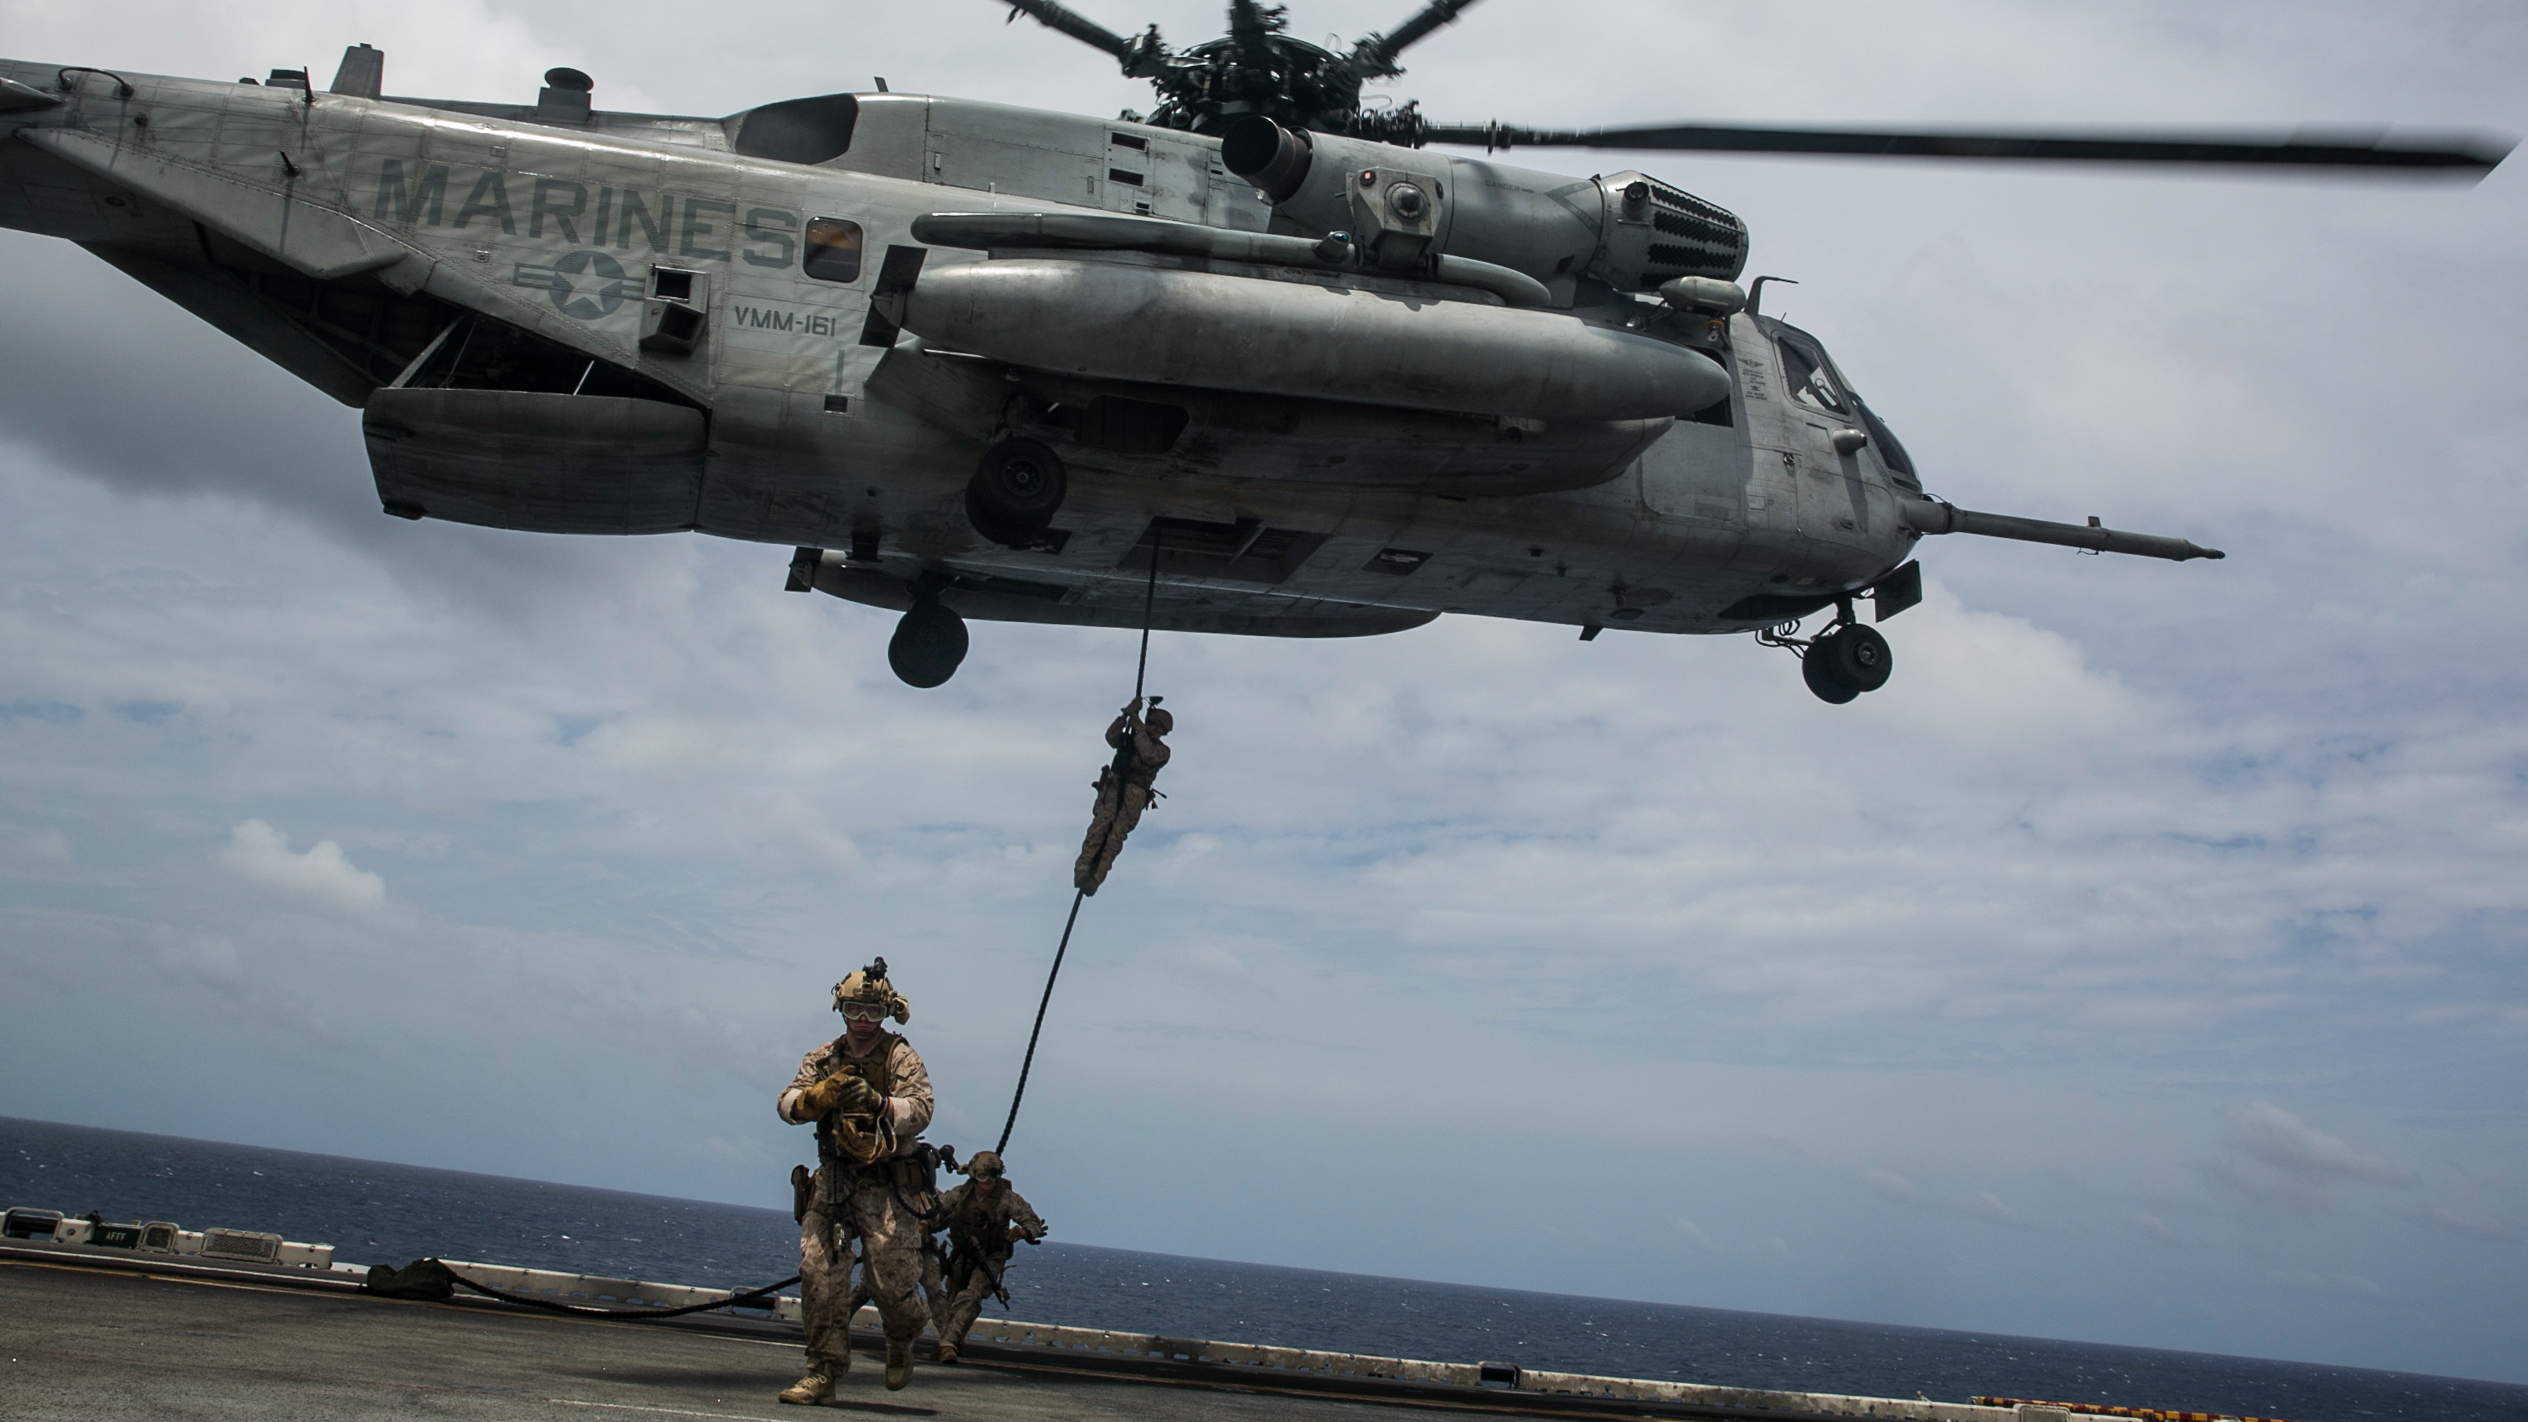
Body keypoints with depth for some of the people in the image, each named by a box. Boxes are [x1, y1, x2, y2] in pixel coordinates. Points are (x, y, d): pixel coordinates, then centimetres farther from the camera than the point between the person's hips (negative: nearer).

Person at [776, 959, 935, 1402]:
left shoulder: (902, 1058, -2)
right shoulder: (822, 1059, 11)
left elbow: (919, 1112, -16)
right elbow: (787, 1104, 0)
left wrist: (877, 1102, -33)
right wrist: (819, 1096, -22)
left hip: (888, 1186, -4)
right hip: (832, 1181, 4)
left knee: (892, 1280, -6)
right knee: (818, 1272, -6)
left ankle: (901, 1341, 27)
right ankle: (823, 1372, 3)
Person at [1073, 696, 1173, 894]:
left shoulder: (1162, 751, 12)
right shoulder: (1128, 739, 21)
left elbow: (1148, 755, -10)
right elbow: (1111, 737, 0)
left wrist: (1138, 726, -10)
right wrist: (1125, 715, -10)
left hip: (1135, 795, -1)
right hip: (1113, 787, 2)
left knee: (1116, 835, -20)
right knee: (1101, 825, -23)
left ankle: (1095, 878, -26)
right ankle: (1082, 871, -30)